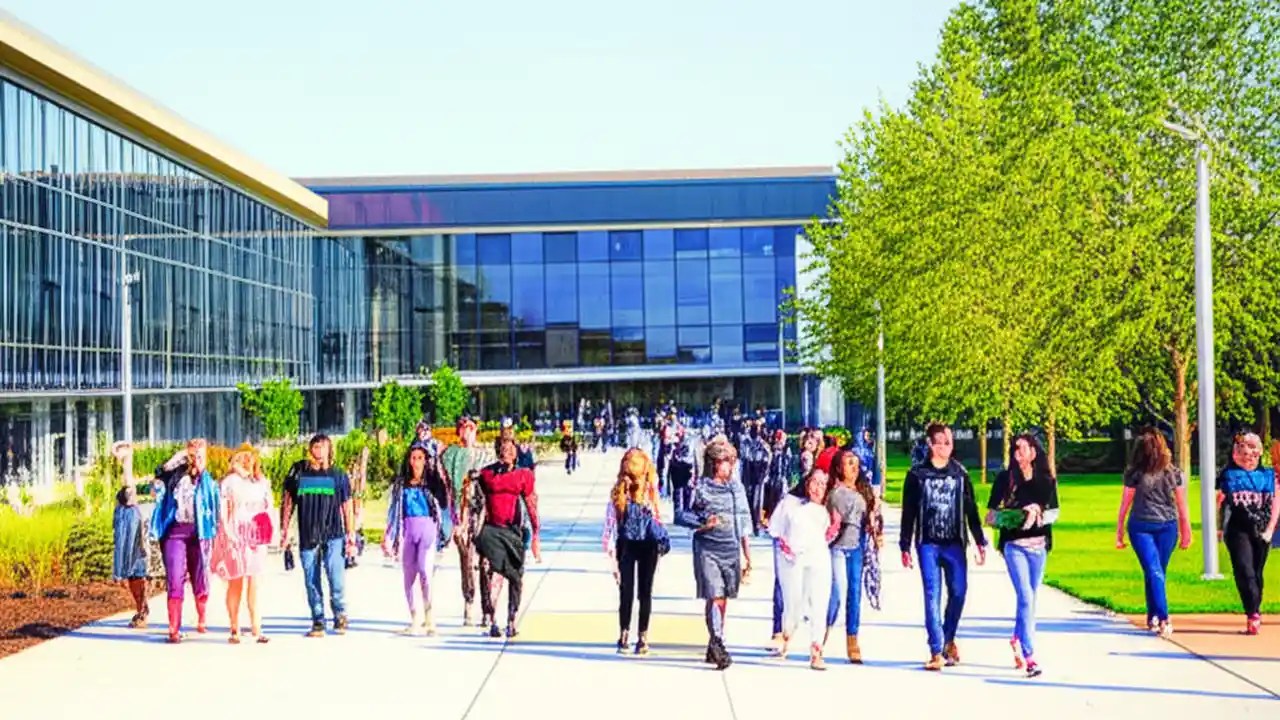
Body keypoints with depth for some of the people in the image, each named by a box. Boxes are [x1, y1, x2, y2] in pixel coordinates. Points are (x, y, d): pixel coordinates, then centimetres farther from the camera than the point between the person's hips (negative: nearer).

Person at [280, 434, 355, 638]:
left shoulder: (338, 476, 7)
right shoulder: (299, 472, 7)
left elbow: (347, 508, 9)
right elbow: (288, 502, 12)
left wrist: (351, 535, 5)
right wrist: (284, 529, 7)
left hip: (333, 536, -1)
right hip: (307, 537, 1)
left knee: (337, 579, -10)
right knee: (311, 583, 4)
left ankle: (340, 617, 9)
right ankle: (318, 623, 13)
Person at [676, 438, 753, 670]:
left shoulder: (737, 488, 14)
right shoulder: (701, 488, -1)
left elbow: (744, 524, 18)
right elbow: (682, 516, 1)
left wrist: (748, 557, 18)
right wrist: (703, 523, -16)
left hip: (732, 550, 5)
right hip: (707, 549, -5)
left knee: (723, 599, 8)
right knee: (714, 597, -13)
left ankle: (714, 648, 17)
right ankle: (718, 644, -18)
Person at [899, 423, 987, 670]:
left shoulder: (960, 474, 9)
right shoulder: (917, 475, 4)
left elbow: (971, 510, 12)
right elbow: (908, 513, 6)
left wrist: (980, 541, 8)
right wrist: (905, 546, 3)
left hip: (955, 543, 2)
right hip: (928, 544, -2)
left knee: (958, 592, -3)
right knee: (932, 596, -6)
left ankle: (948, 639, 22)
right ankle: (937, 652, -5)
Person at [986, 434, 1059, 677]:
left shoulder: (1047, 480, 6)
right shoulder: (1005, 478, 0)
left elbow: (1054, 512, 9)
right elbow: (992, 512, 3)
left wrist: (1038, 513, -10)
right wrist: (1004, 517, -16)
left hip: (1039, 545, 3)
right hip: (1014, 545, -3)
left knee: (1030, 597, 12)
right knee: (1026, 598, -13)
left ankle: (1017, 641, 35)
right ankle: (1030, 657, -16)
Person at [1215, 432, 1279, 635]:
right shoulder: (1229, 475, 4)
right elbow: (1220, 502, 6)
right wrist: (1221, 527, 1)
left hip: (1261, 532, 2)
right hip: (1238, 530, -2)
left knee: (1257, 573, 8)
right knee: (1244, 571, -16)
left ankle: (1254, 616, 18)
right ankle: (1253, 615, -19)